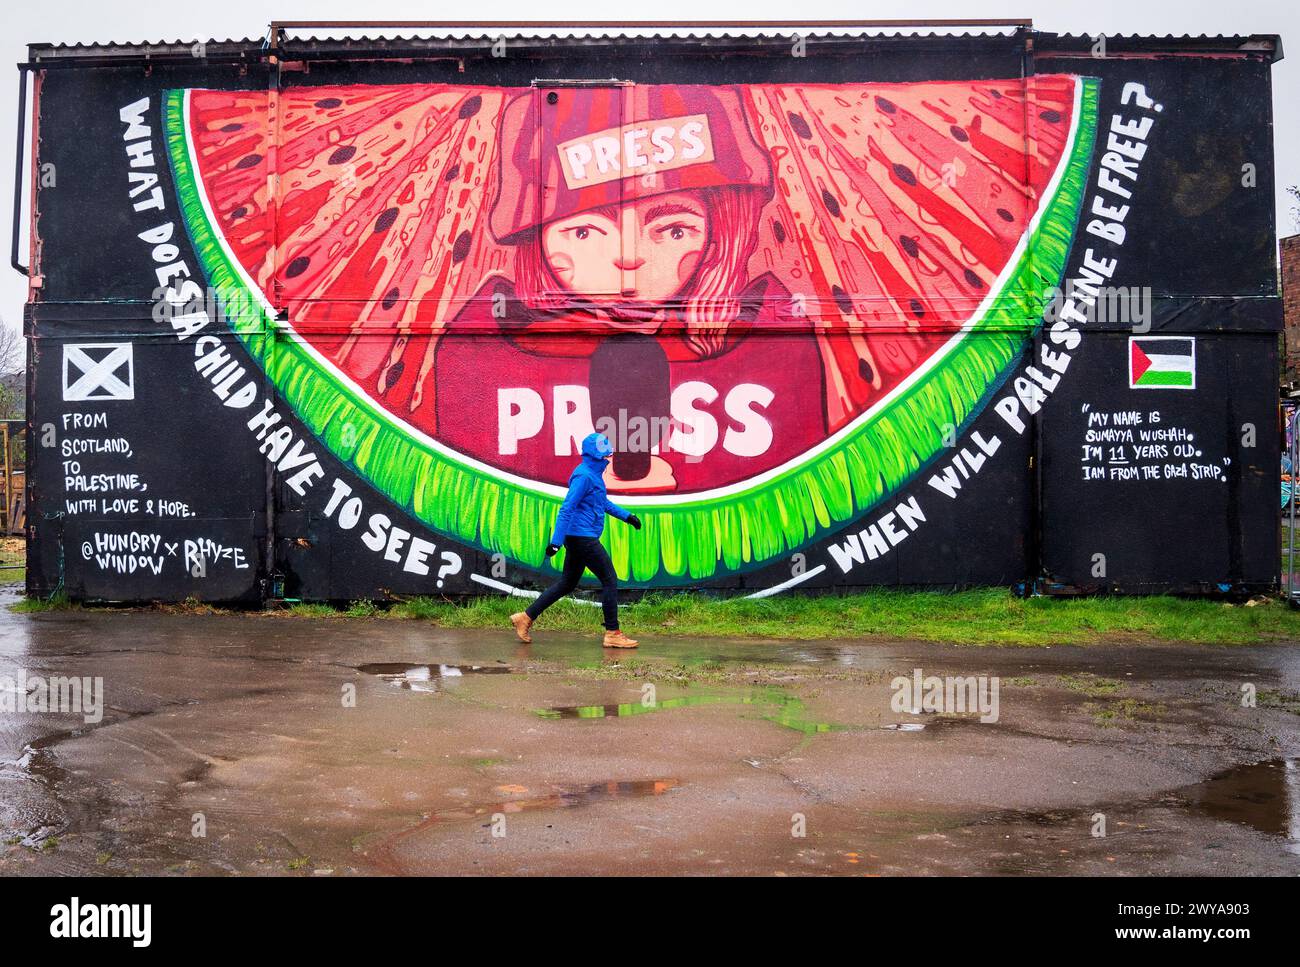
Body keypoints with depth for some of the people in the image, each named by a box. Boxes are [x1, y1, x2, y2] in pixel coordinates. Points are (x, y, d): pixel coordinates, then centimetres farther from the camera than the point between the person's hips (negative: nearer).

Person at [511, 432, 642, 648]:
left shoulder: (594, 474, 16)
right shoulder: (584, 476, -16)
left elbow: (603, 502, 32)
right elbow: (566, 509, -20)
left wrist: (627, 515, 30)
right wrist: (556, 541, -23)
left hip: (578, 539, 10)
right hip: (583, 538, -10)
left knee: (567, 583, 15)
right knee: (610, 580, -5)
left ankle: (526, 617, 18)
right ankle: (612, 634, 1)